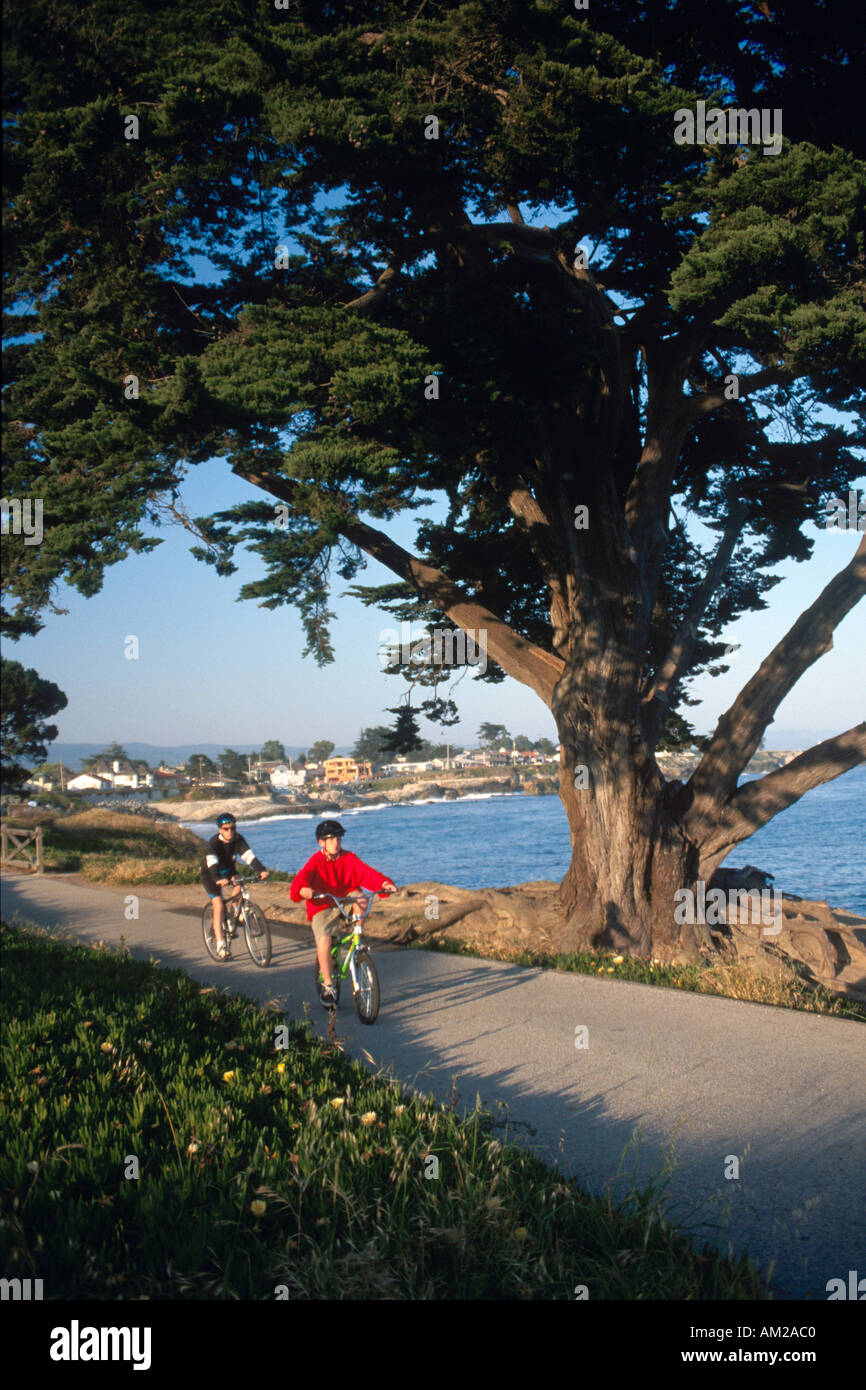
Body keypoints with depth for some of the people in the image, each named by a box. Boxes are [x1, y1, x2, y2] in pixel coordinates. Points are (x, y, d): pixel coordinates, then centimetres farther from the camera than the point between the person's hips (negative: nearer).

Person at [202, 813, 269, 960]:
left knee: (239, 887, -26)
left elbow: (249, 855, -27)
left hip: (229, 872, 4)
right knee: (218, 905, -18)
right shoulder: (214, 843, -28)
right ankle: (220, 944, -18)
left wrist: (261, 870, -43)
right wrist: (218, 879, -59)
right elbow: (212, 863, -42)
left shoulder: (238, 839, -17)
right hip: (211, 875, -4)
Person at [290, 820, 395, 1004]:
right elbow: (303, 876, -27)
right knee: (323, 939, -25)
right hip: (322, 908, -2)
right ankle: (328, 985, -12)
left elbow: (366, 872, -15)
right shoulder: (316, 861, -9)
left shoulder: (349, 858, -2)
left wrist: (384, 883, -34)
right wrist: (303, 889, -51)